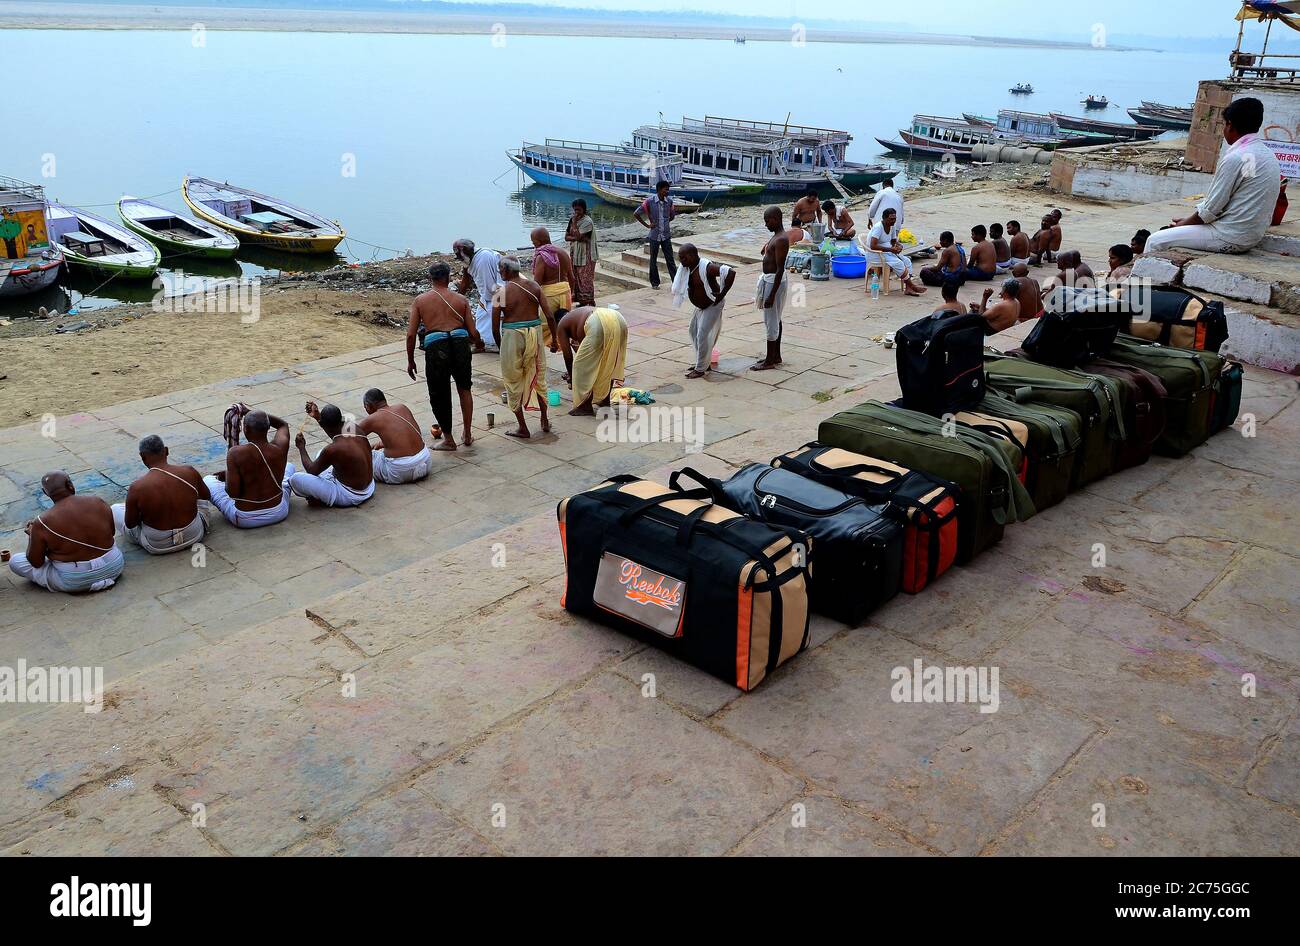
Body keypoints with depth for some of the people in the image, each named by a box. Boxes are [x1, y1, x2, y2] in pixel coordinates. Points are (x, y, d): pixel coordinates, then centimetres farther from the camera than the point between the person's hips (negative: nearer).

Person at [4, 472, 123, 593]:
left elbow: (36, 563, -6)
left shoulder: (42, 523, -16)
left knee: (15, 561, 10)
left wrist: (31, 535, 10)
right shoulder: (98, 502, -10)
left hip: (73, 582, -5)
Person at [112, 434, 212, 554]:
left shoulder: (136, 488, -22)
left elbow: (129, 524, -8)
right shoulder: (189, 472, -17)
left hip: (157, 546, -1)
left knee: (115, 509, 19)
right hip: (195, 536, 2)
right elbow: (207, 497, 3)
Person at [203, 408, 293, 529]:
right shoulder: (280, 448, -13)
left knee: (208, 480, 21)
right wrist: (251, 412, 10)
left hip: (246, 520, -2)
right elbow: (283, 425, 11)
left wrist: (227, 474, -3)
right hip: (279, 513, 3)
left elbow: (233, 493, -23)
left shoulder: (235, 453, -24)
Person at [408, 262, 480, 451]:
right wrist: (479, 343, 33)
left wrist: (410, 361, 15)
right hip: (460, 342, 2)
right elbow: (473, 333, 10)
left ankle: (448, 439, 23)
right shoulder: (460, 299, 13)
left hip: (435, 345, -2)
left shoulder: (420, 300, 10)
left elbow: (411, 334, 5)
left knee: (439, 394, 14)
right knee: (464, 388, 24)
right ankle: (467, 435, 25)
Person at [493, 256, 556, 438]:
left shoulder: (501, 293, -9)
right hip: (534, 333, 4)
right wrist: (554, 339, 9)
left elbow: (495, 327, -6)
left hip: (512, 335, -4)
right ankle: (545, 422, 27)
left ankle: (522, 428, 15)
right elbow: (549, 316, -2)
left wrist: (499, 344, 12)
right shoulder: (533, 286, 0)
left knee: (513, 381, 10)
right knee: (538, 376, 19)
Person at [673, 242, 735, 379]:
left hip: (713, 305, -10)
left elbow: (731, 273, -38)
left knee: (702, 335, -10)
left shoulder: (706, 267, -30)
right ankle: (704, 362, 31)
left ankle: (701, 369, 0)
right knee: (693, 331, 18)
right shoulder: (687, 267, -5)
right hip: (701, 306, 10)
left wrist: (722, 294, -31)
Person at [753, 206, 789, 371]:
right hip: (769, 279, 10)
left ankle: (770, 361, 4)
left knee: (771, 322, -3)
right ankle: (776, 355, 25)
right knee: (775, 320, 16)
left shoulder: (781, 240, -21)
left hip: (774, 282, -10)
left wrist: (772, 294, -25)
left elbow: (780, 269, -24)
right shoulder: (775, 236, 10)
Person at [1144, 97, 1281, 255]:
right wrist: (1188, 221, 16)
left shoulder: (1235, 158, -18)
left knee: (1155, 241, -7)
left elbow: (1211, 209, -15)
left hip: (1230, 238, -10)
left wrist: (1184, 223, 4)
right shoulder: (1269, 155, 11)